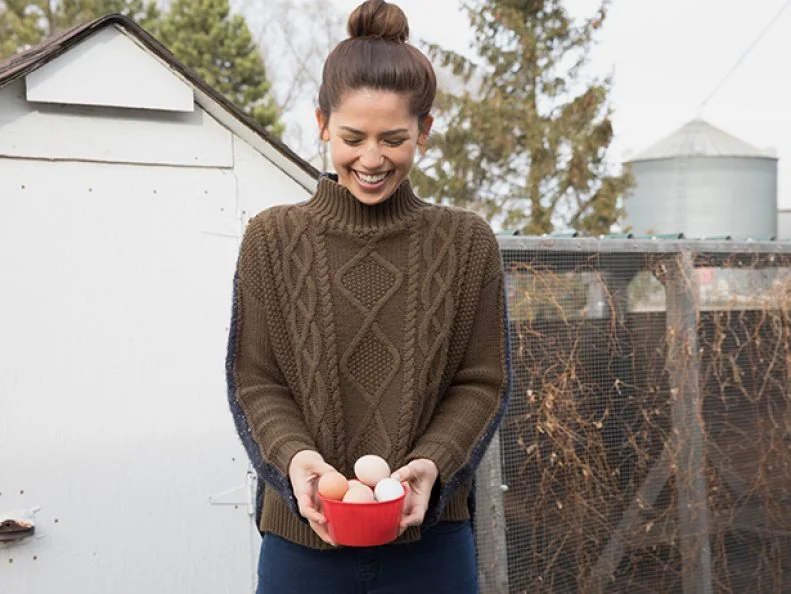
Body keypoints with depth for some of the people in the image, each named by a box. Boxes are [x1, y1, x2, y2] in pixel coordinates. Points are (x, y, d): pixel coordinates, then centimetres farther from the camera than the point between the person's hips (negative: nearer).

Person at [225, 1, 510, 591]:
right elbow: (254, 383, 1)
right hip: (304, 538, 0)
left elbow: (483, 383, 2)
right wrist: (294, 457, -17)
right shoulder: (274, 238, 1)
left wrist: (432, 463, -14)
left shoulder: (467, 243, 1)